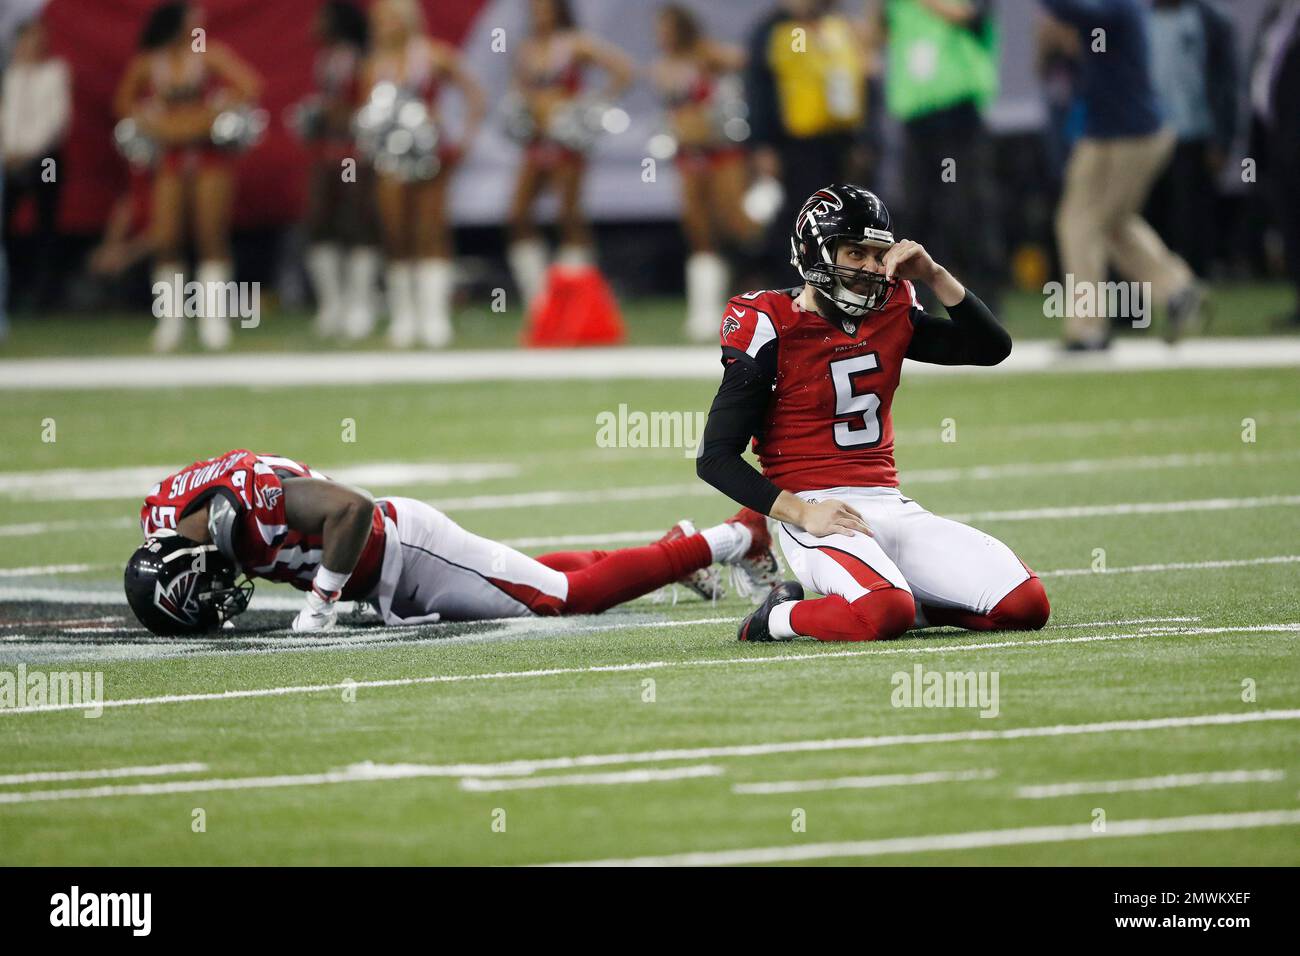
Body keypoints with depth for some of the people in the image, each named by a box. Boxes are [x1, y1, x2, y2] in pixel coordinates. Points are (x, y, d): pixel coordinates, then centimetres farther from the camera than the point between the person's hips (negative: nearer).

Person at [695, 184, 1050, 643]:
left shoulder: (889, 312, 10)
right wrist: (802, 512, -19)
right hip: (817, 512, -6)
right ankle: (781, 616, -7)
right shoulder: (771, 327, -7)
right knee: (882, 616, -36)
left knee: (1025, 605, -10)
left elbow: (992, 347, 10)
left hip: (890, 506, 6)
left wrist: (934, 275, -2)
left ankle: (900, 600, 8)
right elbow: (716, 458, -8)